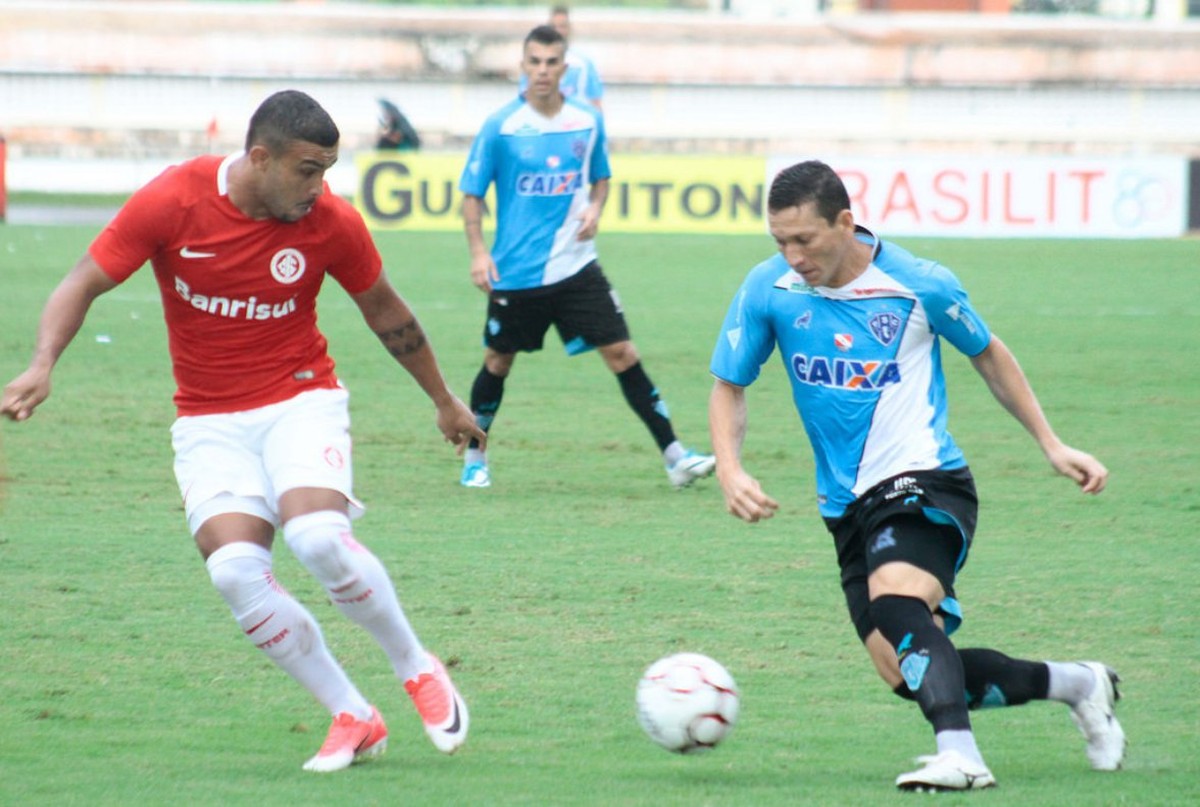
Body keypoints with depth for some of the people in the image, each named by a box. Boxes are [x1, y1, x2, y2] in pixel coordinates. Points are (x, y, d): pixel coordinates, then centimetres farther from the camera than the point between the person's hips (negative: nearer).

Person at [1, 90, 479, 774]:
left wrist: (446, 402, 19)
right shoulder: (172, 203, -14)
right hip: (210, 421, 1)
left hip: (301, 400, -1)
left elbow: (387, 314, 8)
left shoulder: (332, 223, -10)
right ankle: (353, 719, -7)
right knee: (235, 568, -21)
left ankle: (417, 668, -3)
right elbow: (84, 283, -6)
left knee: (318, 537, -29)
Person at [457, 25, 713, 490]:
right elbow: (472, 194, -1)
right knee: (498, 362, 10)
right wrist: (478, 251, -13)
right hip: (515, 273, -2)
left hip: (576, 267, 2)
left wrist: (594, 209, -3)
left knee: (621, 352, -6)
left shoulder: (588, 122, 2)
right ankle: (474, 459, 30)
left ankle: (674, 456, -6)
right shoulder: (501, 127, -6)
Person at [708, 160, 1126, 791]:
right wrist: (729, 470, -11)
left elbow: (987, 356, 10)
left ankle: (960, 757, -43)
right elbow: (728, 388, 7)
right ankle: (1076, 685, 18)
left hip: (924, 480, -5)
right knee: (909, 673, -2)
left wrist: (1051, 445, 9)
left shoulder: (920, 286, -8)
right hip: (848, 504, 5)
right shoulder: (769, 290, -4)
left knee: (895, 600, -35)